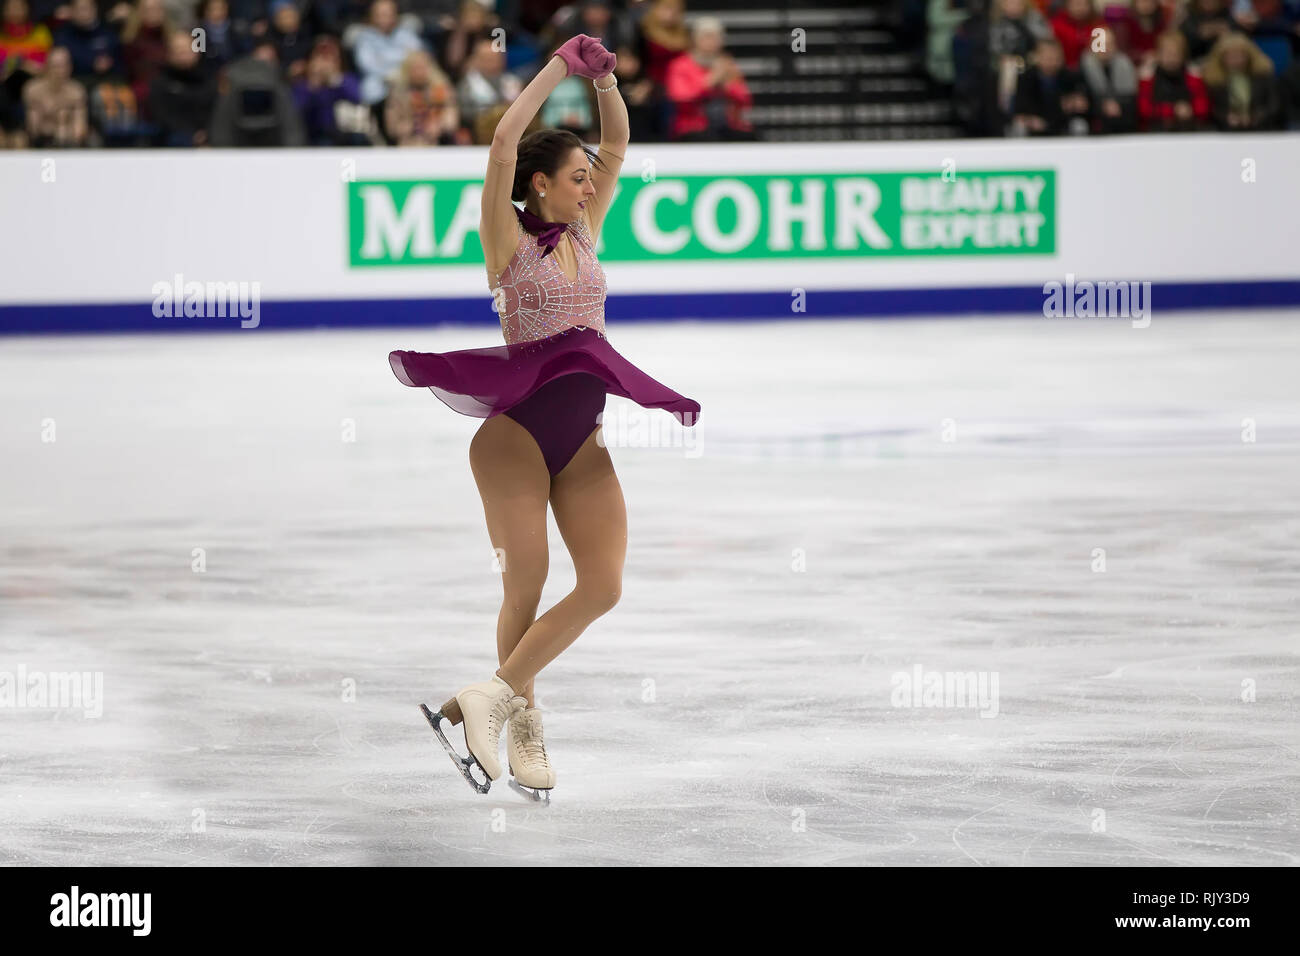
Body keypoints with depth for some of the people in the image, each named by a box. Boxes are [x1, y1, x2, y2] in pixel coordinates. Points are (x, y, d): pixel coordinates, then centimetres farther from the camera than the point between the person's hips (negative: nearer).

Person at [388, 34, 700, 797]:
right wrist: (558, 71, -13)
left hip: (583, 437, 6)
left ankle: (495, 697, -1)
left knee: (604, 584, -7)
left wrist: (605, 80, 1)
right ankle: (523, 722, 14)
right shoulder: (510, 240, -3)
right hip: (518, 431, -6)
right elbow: (504, 146, -15)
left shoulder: (584, 234, 13)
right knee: (527, 585, -2)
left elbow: (617, 147, 15)